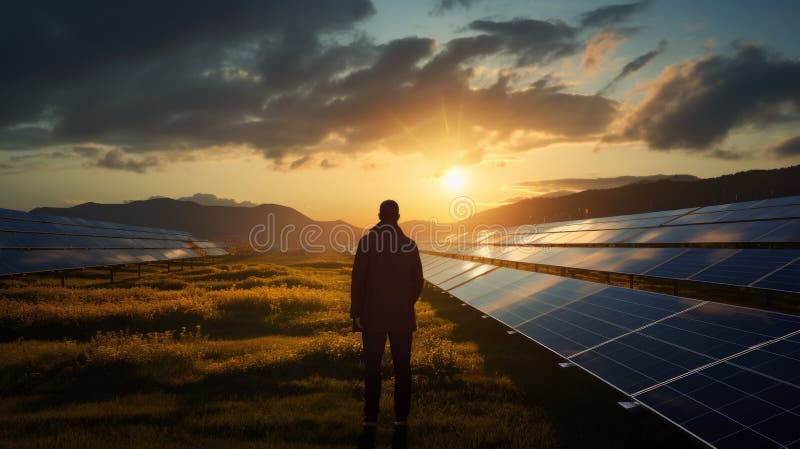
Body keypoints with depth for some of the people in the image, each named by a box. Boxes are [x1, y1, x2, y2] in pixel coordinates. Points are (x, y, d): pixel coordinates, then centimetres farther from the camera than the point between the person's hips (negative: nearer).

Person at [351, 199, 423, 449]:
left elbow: (358, 279, -9)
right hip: (402, 317, 2)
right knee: (402, 370, 6)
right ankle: (401, 426, 8)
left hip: (373, 316, -1)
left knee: (372, 371, 4)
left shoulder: (367, 241, -6)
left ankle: (370, 428, 5)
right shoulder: (409, 244, 1)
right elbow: (417, 282, 5)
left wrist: (356, 313, -2)